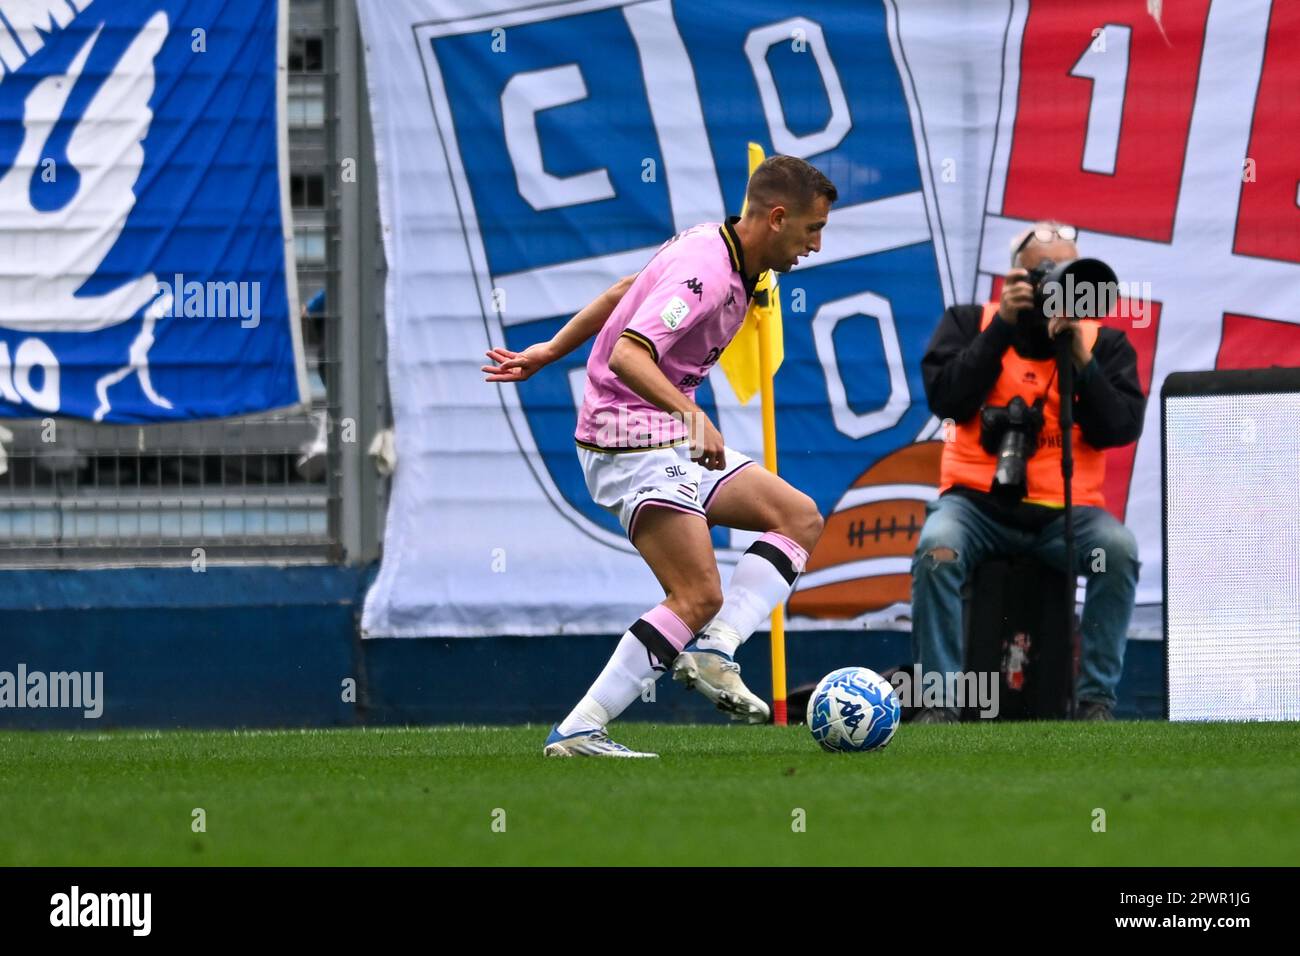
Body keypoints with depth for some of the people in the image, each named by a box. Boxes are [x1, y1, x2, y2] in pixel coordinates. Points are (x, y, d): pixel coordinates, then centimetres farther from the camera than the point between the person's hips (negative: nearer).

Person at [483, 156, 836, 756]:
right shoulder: (706, 273, -22)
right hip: (634, 445, -10)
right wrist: (693, 415, -45)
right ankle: (576, 733, -18)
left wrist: (550, 352, 30)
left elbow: (622, 294, 21)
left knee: (799, 519, 5)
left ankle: (713, 653, -7)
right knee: (700, 597, -18)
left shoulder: (715, 244, 9)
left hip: (673, 442, 10)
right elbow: (627, 356, -33)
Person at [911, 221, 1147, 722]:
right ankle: (939, 700, -26)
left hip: (1065, 509, 1)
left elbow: (1120, 428, -3)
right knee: (937, 547, -33)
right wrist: (1002, 326, -10)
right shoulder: (971, 324, 9)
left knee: (1119, 548, -30)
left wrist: (1080, 358, -13)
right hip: (979, 502, -1)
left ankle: (1096, 699, -21)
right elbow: (945, 399, -7)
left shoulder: (1104, 343, 10)